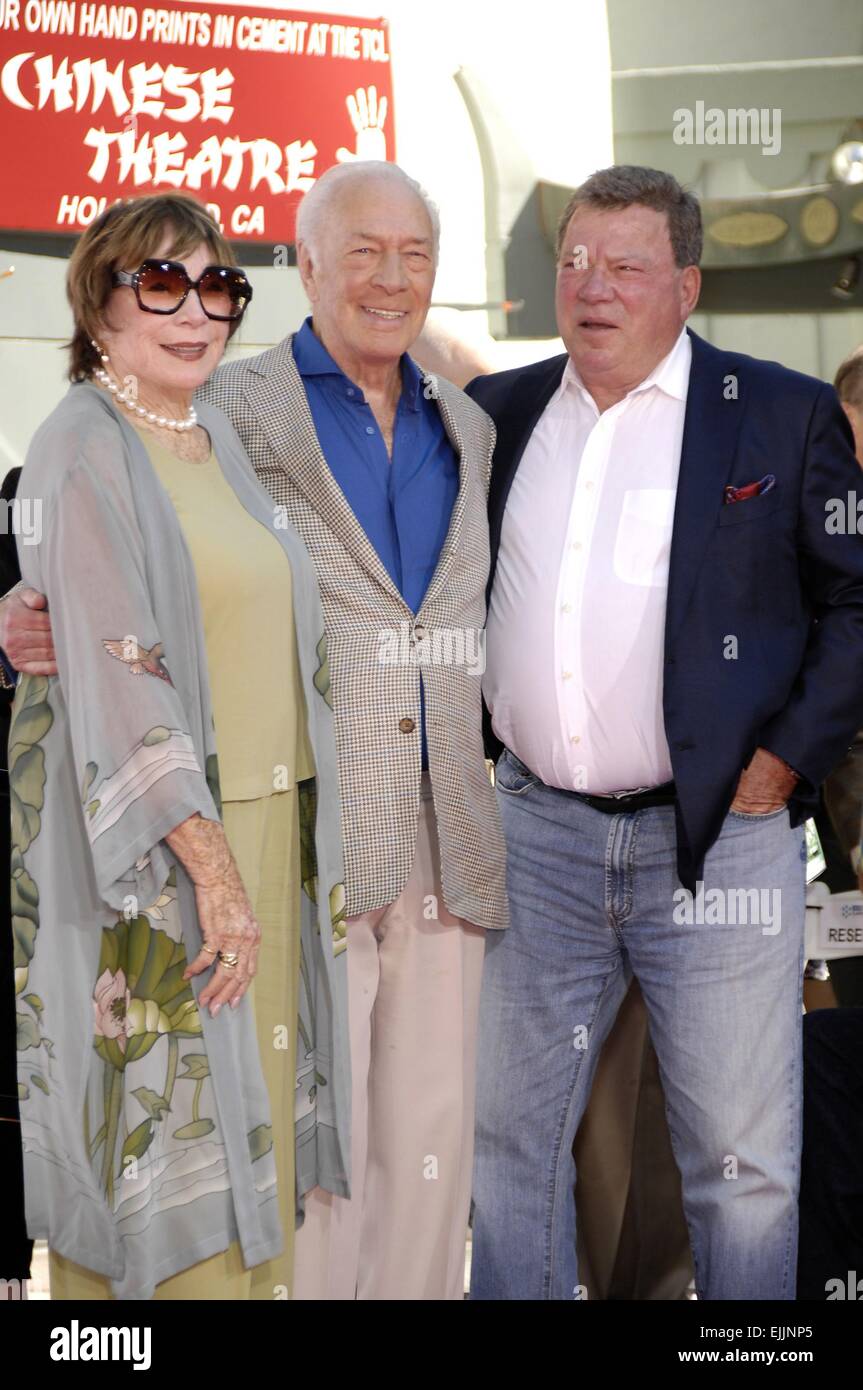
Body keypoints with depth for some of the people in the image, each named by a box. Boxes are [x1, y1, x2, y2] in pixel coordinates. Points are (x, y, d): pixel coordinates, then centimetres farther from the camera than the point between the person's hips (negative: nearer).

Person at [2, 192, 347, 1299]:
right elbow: (113, 673, -18)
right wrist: (210, 858, -23)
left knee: (251, 1124, 11)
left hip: (270, 824, 8)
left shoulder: (222, 442, 15)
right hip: (147, 852, -8)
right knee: (168, 1130, -3)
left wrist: (309, 848, 16)